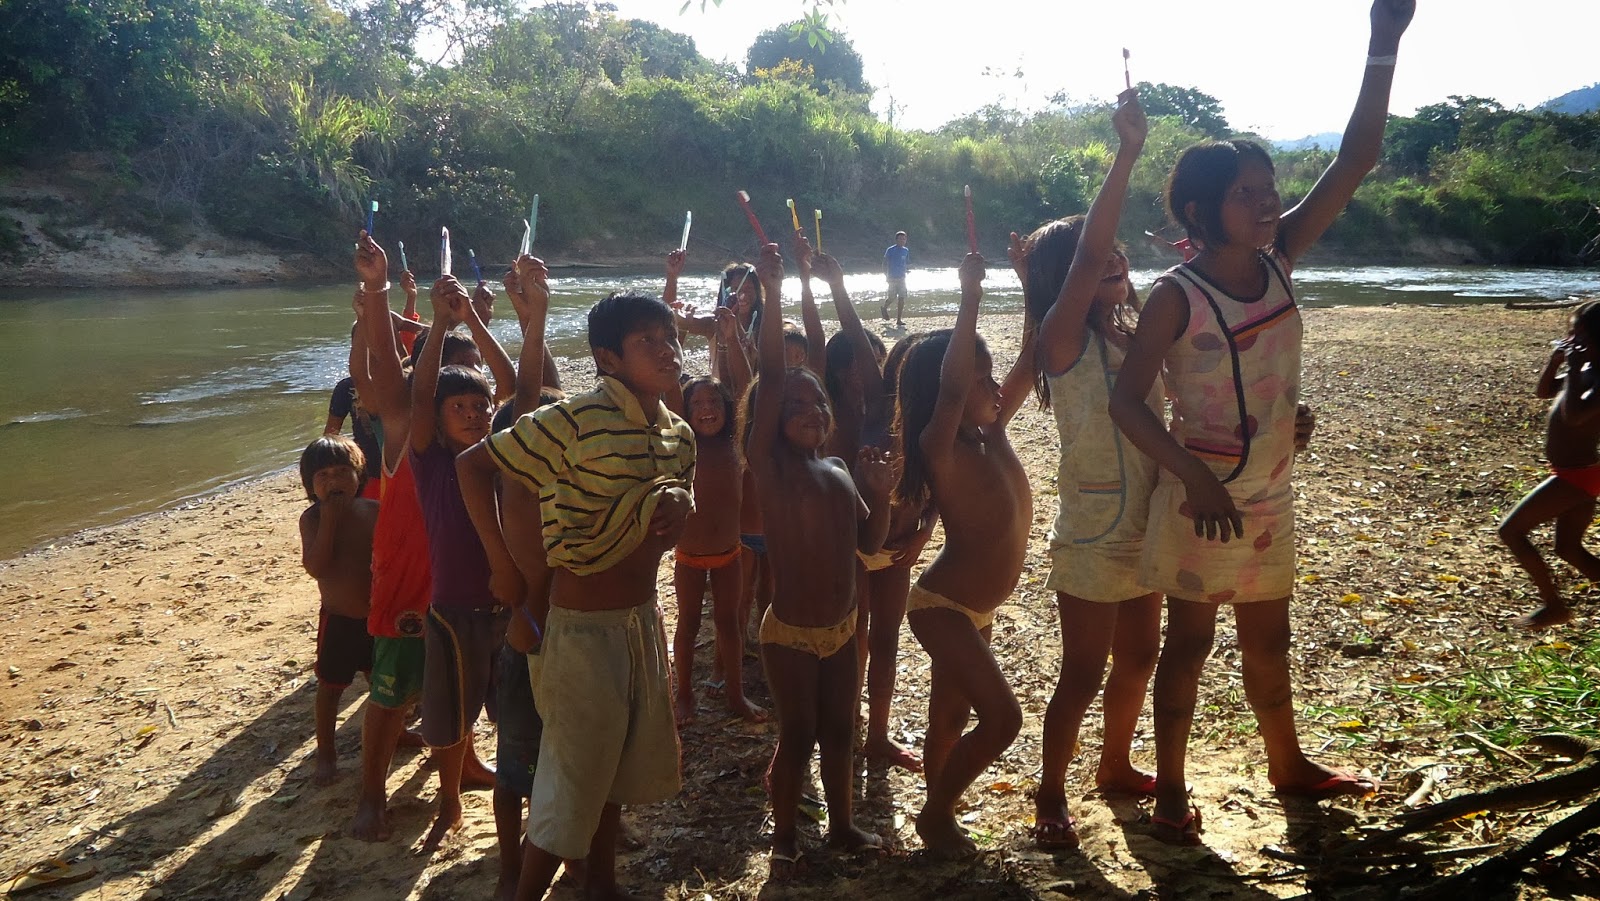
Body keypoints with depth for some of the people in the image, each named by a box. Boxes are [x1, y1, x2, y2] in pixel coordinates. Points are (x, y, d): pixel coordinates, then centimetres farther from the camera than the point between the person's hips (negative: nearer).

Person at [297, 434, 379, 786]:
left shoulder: (373, 511, -3)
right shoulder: (313, 518, -12)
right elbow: (316, 566, -25)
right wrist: (330, 517, -26)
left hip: (377, 615, 3)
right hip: (339, 621, -3)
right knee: (330, 687, 10)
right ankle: (326, 751, 27)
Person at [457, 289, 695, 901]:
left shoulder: (679, 435, 2)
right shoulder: (577, 420, -20)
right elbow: (473, 465, -13)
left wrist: (680, 502, -11)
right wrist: (502, 565, -12)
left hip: (644, 620, 7)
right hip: (585, 626, -7)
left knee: (619, 765, 22)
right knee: (572, 783, 3)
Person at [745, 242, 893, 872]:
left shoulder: (839, 473, 6)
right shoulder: (769, 465, -12)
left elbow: (869, 542, 9)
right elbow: (771, 377, -23)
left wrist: (880, 493, -8)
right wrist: (772, 293, -29)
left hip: (841, 629, 6)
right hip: (790, 632, -5)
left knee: (839, 730, 16)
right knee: (797, 736, 4)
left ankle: (842, 825, 34)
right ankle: (784, 837, 23)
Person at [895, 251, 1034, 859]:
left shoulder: (993, 433, -2)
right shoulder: (940, 449, -23)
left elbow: (1029, 363, 0)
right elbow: (948, 389, -41)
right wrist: (970, 297, -43)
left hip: (977, 607, 8)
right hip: (943, 608, -8)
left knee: (950, 719, 19)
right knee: (1002, 716, -10)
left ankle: (939, 814, 36)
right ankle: (936, 813, 9)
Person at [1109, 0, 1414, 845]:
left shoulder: (1278, 262, -1)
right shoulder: (1176, 296, -18)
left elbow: (1354, 163, -5)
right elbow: (1126, 401, -20)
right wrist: (1196, 480, -26)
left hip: (1271, 494, 6)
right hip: (1200, 493, -6)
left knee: (1268, 640, 22)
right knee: (1189, 640, 7)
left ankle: (1287, 764, 42)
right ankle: (1171, 790, 23)